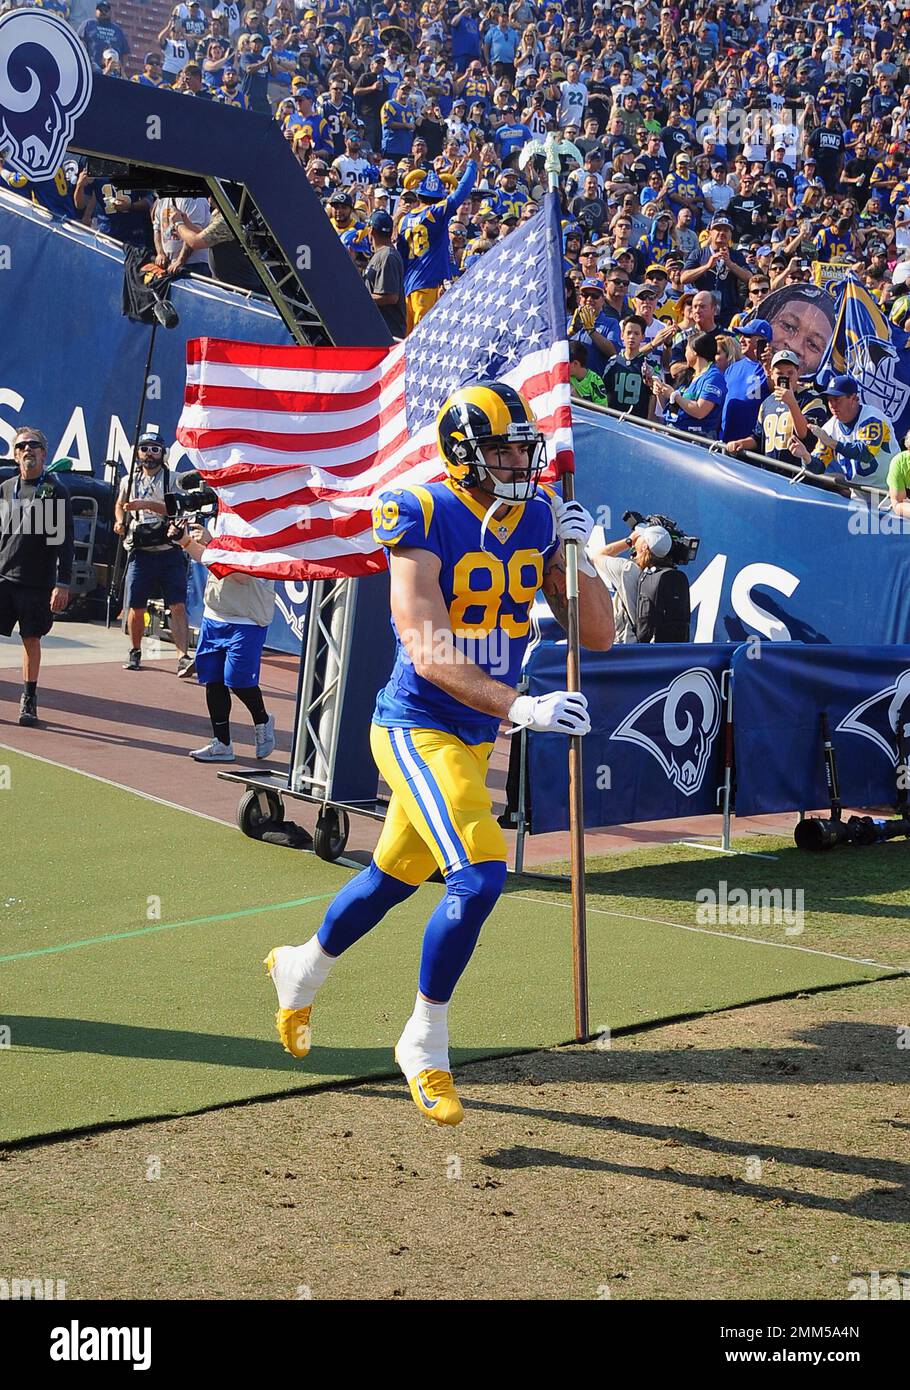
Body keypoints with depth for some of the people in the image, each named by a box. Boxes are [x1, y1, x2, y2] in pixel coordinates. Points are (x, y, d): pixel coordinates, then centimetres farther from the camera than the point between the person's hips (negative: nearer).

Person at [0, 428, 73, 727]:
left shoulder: (55, 492, -1)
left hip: (37, 581, -3)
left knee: (31, 639, 3)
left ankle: (29, 700, 13)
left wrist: (63, 584, -10)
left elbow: (64, 542, -3)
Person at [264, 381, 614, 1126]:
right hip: (419, 726, -7)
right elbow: (429, 652, -27)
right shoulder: (425, 519, -18)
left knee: (396, 874, 21)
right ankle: (426, 1045, -1)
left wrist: (580, 556, -15)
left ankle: (301, 970, 49)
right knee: (480, 874, -20)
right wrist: (522, 708, -38)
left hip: (475, 735, 7)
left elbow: (598, 636, 3)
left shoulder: (539, 518, 1)